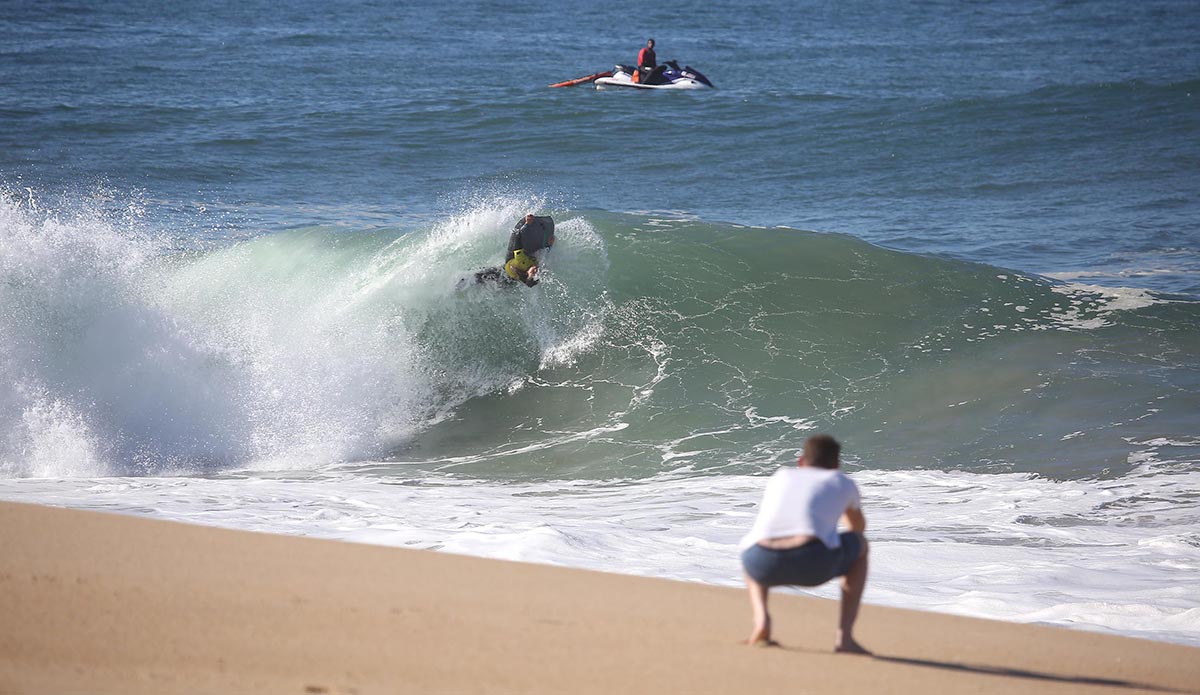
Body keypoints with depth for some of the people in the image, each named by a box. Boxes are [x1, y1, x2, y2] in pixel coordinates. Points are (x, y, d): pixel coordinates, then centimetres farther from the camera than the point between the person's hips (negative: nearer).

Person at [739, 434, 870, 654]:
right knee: (860, 545, 31)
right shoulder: (843, 482, 28)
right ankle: (844, 635, 17)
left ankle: (760, 617, 12)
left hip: (764, 564, 3)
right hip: (813, 561, -3)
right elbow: (859, 527, 50)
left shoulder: (780, 477, 34)